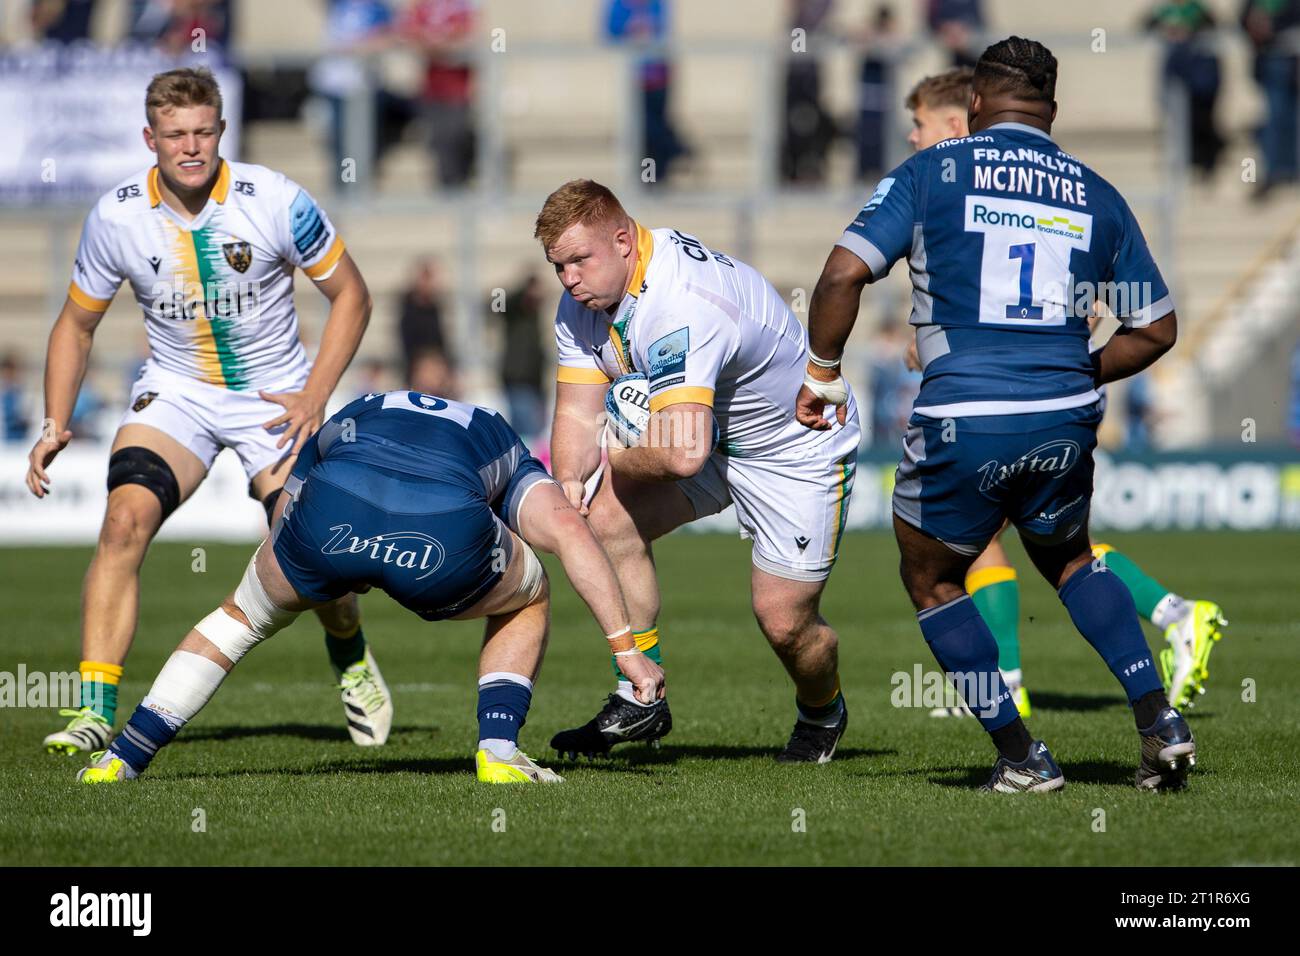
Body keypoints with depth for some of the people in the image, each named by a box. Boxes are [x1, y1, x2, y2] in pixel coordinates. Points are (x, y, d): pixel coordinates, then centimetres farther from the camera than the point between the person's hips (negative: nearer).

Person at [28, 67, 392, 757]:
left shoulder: (275, 201, -17)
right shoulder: (116, 216, -10)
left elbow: (350, 295, -4)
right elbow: (77, 323, 5)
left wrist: (315, 396, -13)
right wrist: (55, 427, -4)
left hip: (276, 400, -1)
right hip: (174, 391, 1)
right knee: (124, 519, -24)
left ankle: (351, 659, 31)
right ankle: (95, 712, -23)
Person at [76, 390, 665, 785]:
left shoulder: (347, 420, 45)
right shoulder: (505, 454, 38)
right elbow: (568, 530, 18)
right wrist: (625, 646, 13)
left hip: (332, 508, 1)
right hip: (445, 533, -1)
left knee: (244, 615, 31)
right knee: (528, 601, 33)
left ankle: (121, 758, 28)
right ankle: (498, 750, 18)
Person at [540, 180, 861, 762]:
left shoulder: (682, 304, -39)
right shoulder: (583, 299, -10)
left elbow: (682, 452, -46)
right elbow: (578, 413, -6)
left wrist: (610, 465, -25)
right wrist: (568, 484, -26)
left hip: (799, 446, -8)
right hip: (708, 430, 8)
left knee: (784, 620, -7)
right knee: (606, 518, -15)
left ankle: (821, 714, 28)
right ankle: (641, 699, -4)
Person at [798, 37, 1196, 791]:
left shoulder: (931, 172, 0)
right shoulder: (1096, 195, 10)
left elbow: (845, 273, -8)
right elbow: (1158, 328, 13)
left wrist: (822, 372, 4)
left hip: (963, 423, -4)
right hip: (1064, 419, 4)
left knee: (932, 581, 20)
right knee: (1068, 559, 30)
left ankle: (1022, 756, 15)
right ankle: (1159, 719, 15)